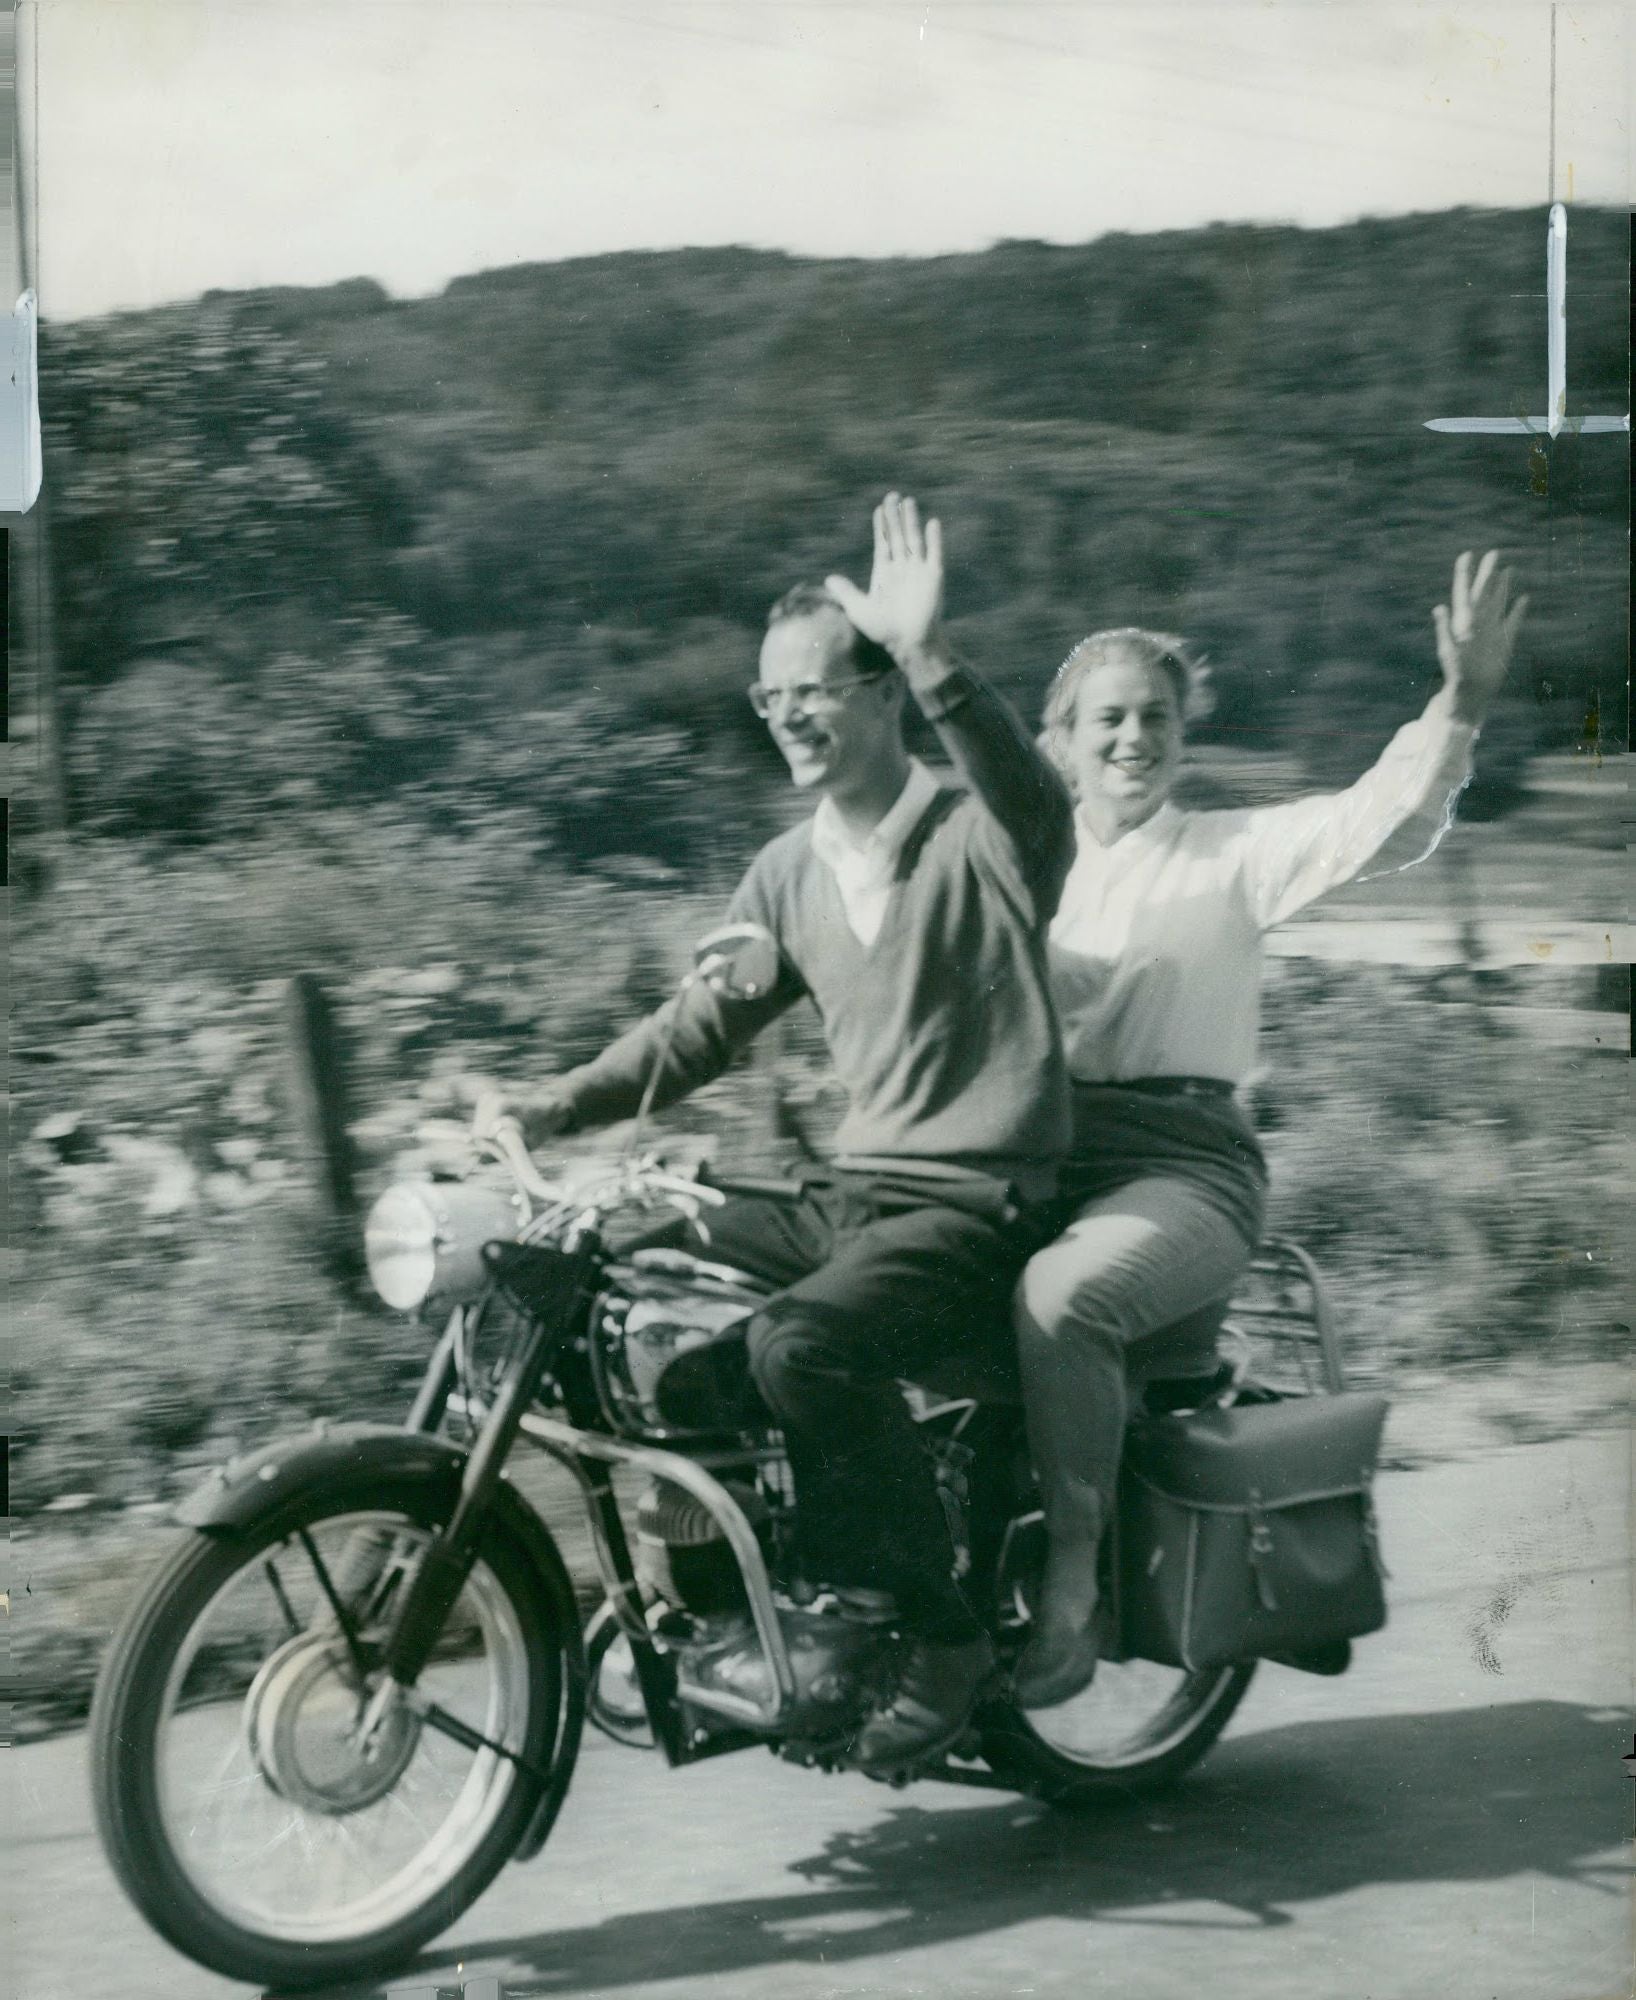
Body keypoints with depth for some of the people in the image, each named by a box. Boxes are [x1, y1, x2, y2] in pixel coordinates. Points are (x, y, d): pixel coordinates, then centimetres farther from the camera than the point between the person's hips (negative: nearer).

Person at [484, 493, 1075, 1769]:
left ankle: (944, 1634, -15)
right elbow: (701, 1028, 17)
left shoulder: (978, 837, -9)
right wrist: (550, 1111, 3)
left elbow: (1036, 802, -33)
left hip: (979, 1207, -8)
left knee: (800, 1343, -32)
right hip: (850, 1192, 8)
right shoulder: (789, 874, 13)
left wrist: (933, 660, -49)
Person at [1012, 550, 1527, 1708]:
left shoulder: (1234, 856, 8)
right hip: (1033, 1155, 5)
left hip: (1182, 1165, -4)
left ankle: (1073, 1589, -26)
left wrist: (1464, 701, -24)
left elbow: (1388, 820, -6)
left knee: (1063, 1295, -34)